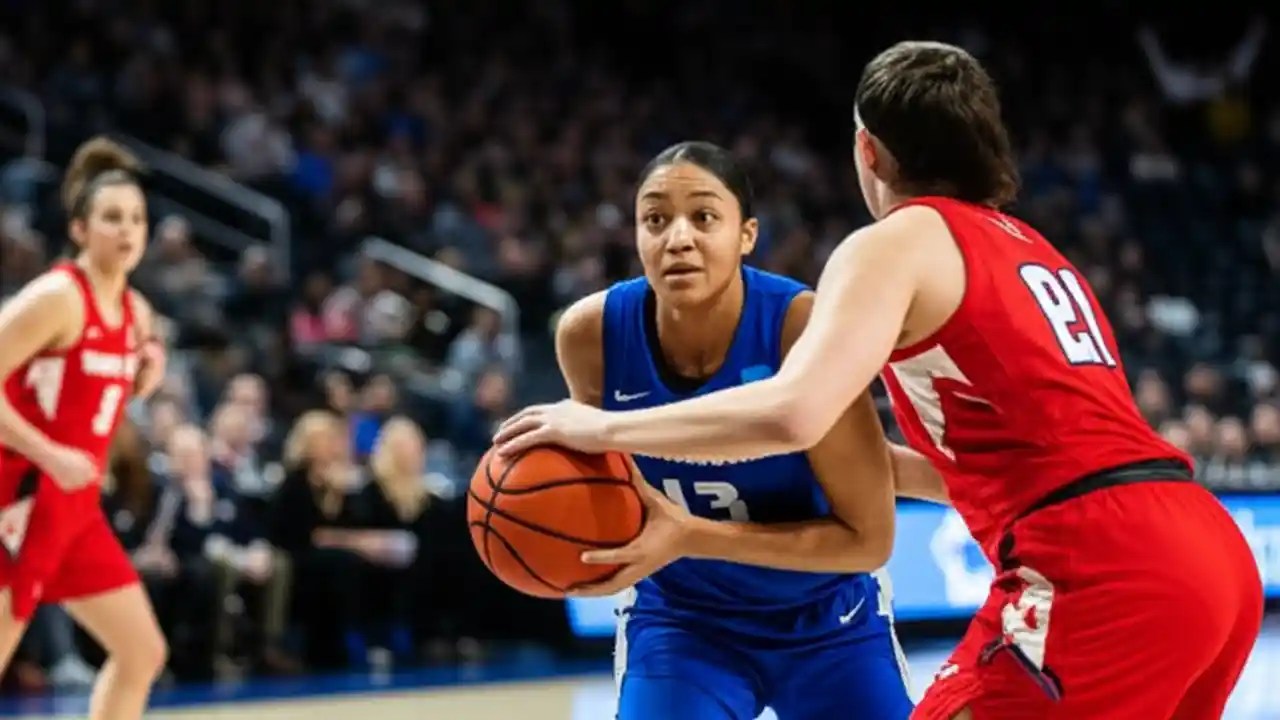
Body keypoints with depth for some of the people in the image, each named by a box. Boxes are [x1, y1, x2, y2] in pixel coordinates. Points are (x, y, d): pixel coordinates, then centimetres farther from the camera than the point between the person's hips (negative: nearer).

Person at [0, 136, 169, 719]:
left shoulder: (135, 311, 10)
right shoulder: (56, 295, -14)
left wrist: (144, 379, 4)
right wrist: (50, 455, -24)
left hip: (75, 506, 9)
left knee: (143, 653, 10)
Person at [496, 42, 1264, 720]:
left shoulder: (899, 241, 2)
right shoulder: (1028, 251, 26)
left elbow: (791, 413, -15)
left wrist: (602, 428, -4)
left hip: (1101, 566, -9)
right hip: (1212, 551, 9)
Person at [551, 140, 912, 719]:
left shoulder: (803, 326, -29)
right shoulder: (590, 334, -19)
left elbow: (869, 537, -26)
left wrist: (690, 536, -36)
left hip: (828, 619, -1)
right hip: (680, 615, 1)